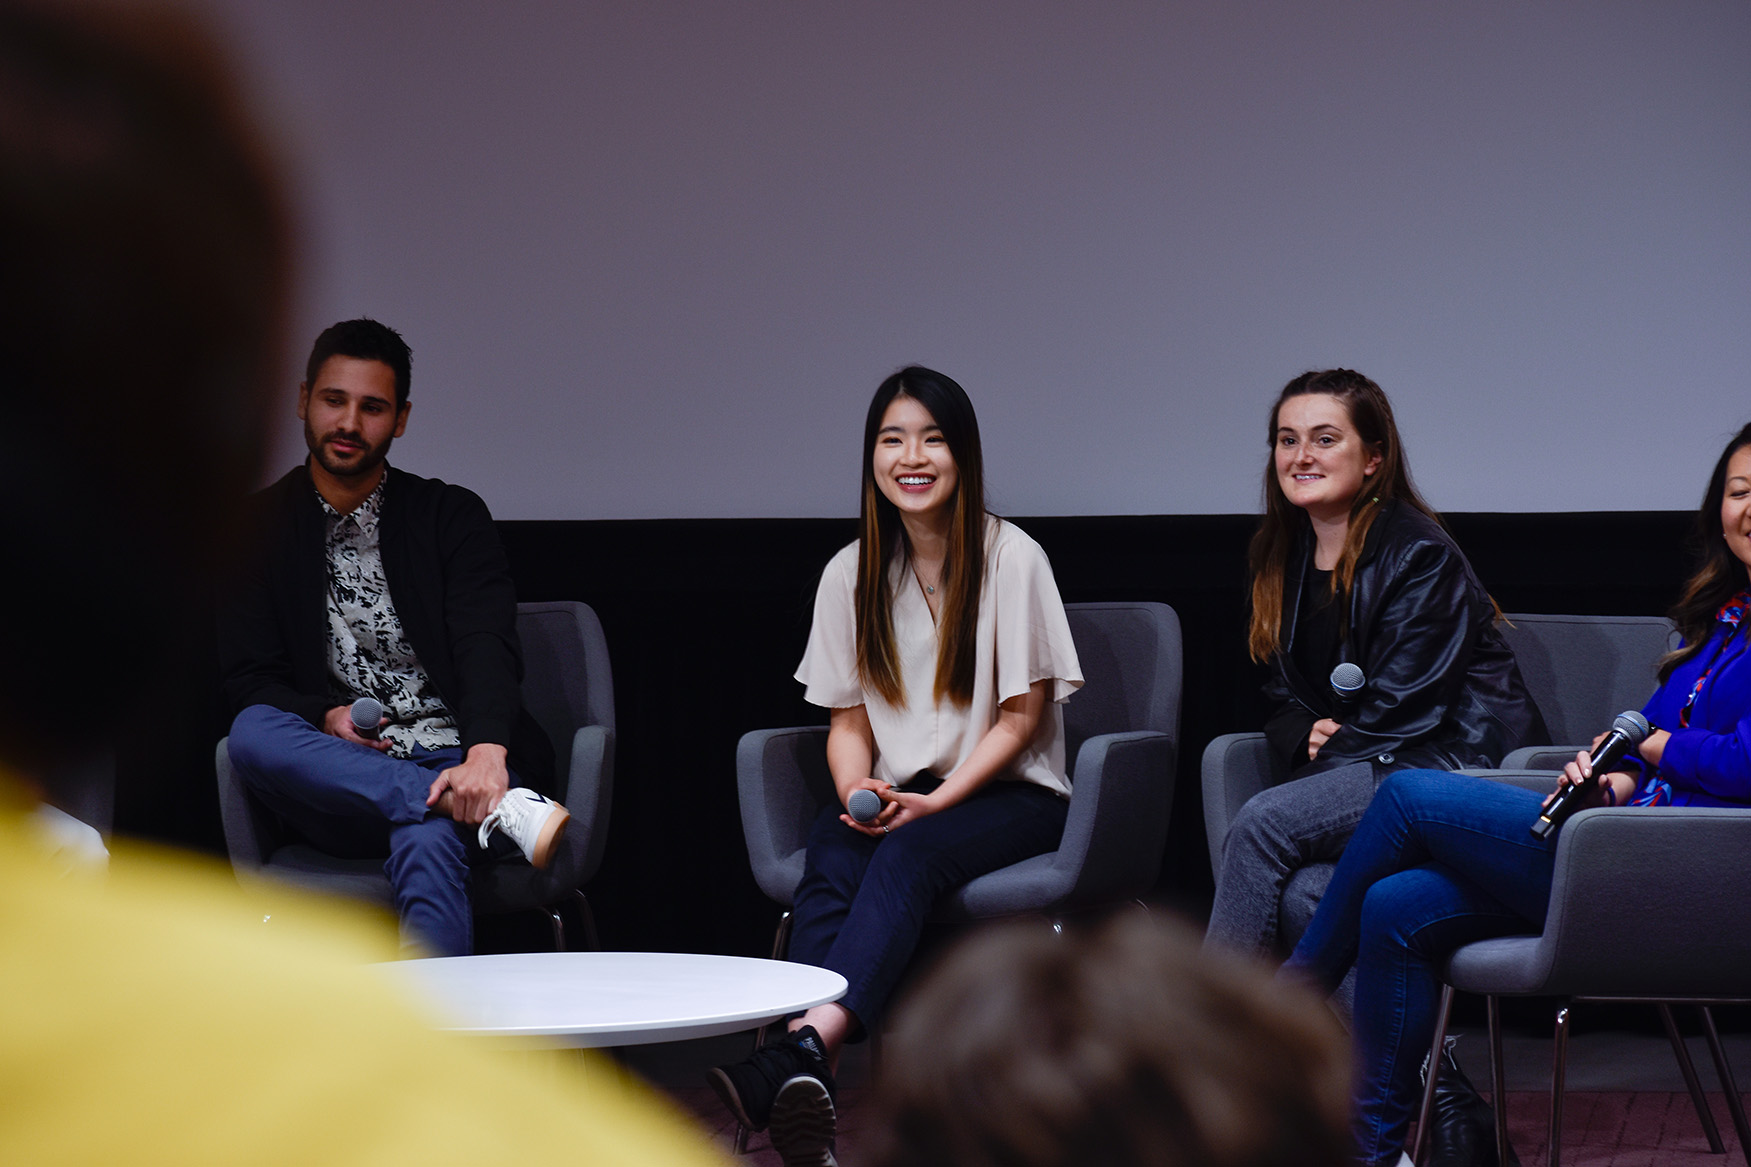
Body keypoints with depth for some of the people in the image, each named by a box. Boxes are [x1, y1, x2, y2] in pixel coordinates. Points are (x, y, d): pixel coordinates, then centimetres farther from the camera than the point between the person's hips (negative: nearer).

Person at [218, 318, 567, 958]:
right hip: (337, 776, 2)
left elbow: (486, 647, -8)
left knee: (425, 847, -37)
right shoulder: (262, 525, 13)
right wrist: (326, 718, -14)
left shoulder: (450, 515, 8)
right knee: (253, 734, -32)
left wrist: (486, 755, -29)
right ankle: (502, 809, -39)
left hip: (454, 759, -2)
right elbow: (247, 680, 9)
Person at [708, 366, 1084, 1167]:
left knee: (909, 855, -35)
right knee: (830, 858, -31)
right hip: (897, 797, 3)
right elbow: (848, 718, 11)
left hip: (1006, 794, -3)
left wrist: (935, 802, -17)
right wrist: (858, 791, -11)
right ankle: (803, 1096, -49)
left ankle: (802, 1051, -55)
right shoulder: (851, 573, 9)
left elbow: (1021, 718, -5)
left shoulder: (1012, 559, -4)